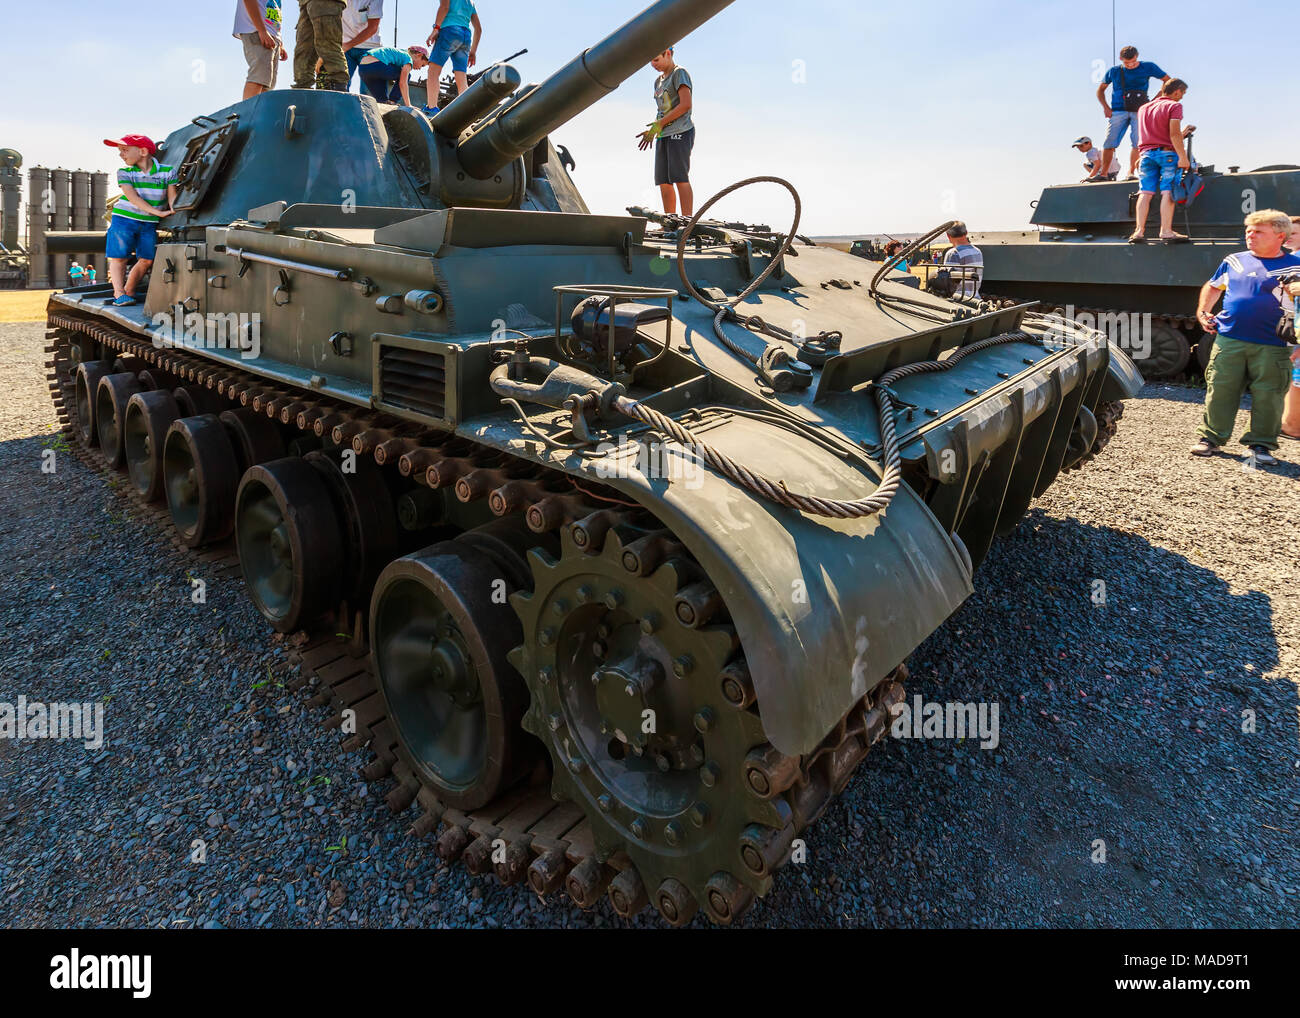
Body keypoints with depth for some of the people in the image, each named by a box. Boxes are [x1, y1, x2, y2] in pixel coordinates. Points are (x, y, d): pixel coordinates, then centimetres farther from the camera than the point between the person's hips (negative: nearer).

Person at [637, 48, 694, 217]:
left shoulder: (679, 73, 0)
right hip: (663, 136, 8)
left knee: (680, 178, -15)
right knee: (663, 182, 1)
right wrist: (652, 131, 9)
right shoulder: (659, 81, 23)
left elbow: (686, 105, -12)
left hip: (680, 133, -8)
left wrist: (659, 124, -11)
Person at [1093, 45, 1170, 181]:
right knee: (1109, 143, -10)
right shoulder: (1114, 71, 9)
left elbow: (1167, 81, 13)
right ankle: (1103, 172, -3)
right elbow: (1100, 90, 22)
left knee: (1137, 142, -13)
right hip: (1118, 111, 1)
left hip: (1140, 111, -1)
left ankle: (1131, 172, -11)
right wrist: (1106, 107, 6)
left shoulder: (1148, 67, 7)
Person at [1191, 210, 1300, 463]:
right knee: (1219, 392, 2)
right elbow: (1213, 287, 28)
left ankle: (1261, 444, 12)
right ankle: (1210, 437, 12)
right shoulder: (1234, 261, 12)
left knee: (1268, 397, 1)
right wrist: (1203, 312, 11)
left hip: (1272, 347, -2)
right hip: (1228, 340, 2)